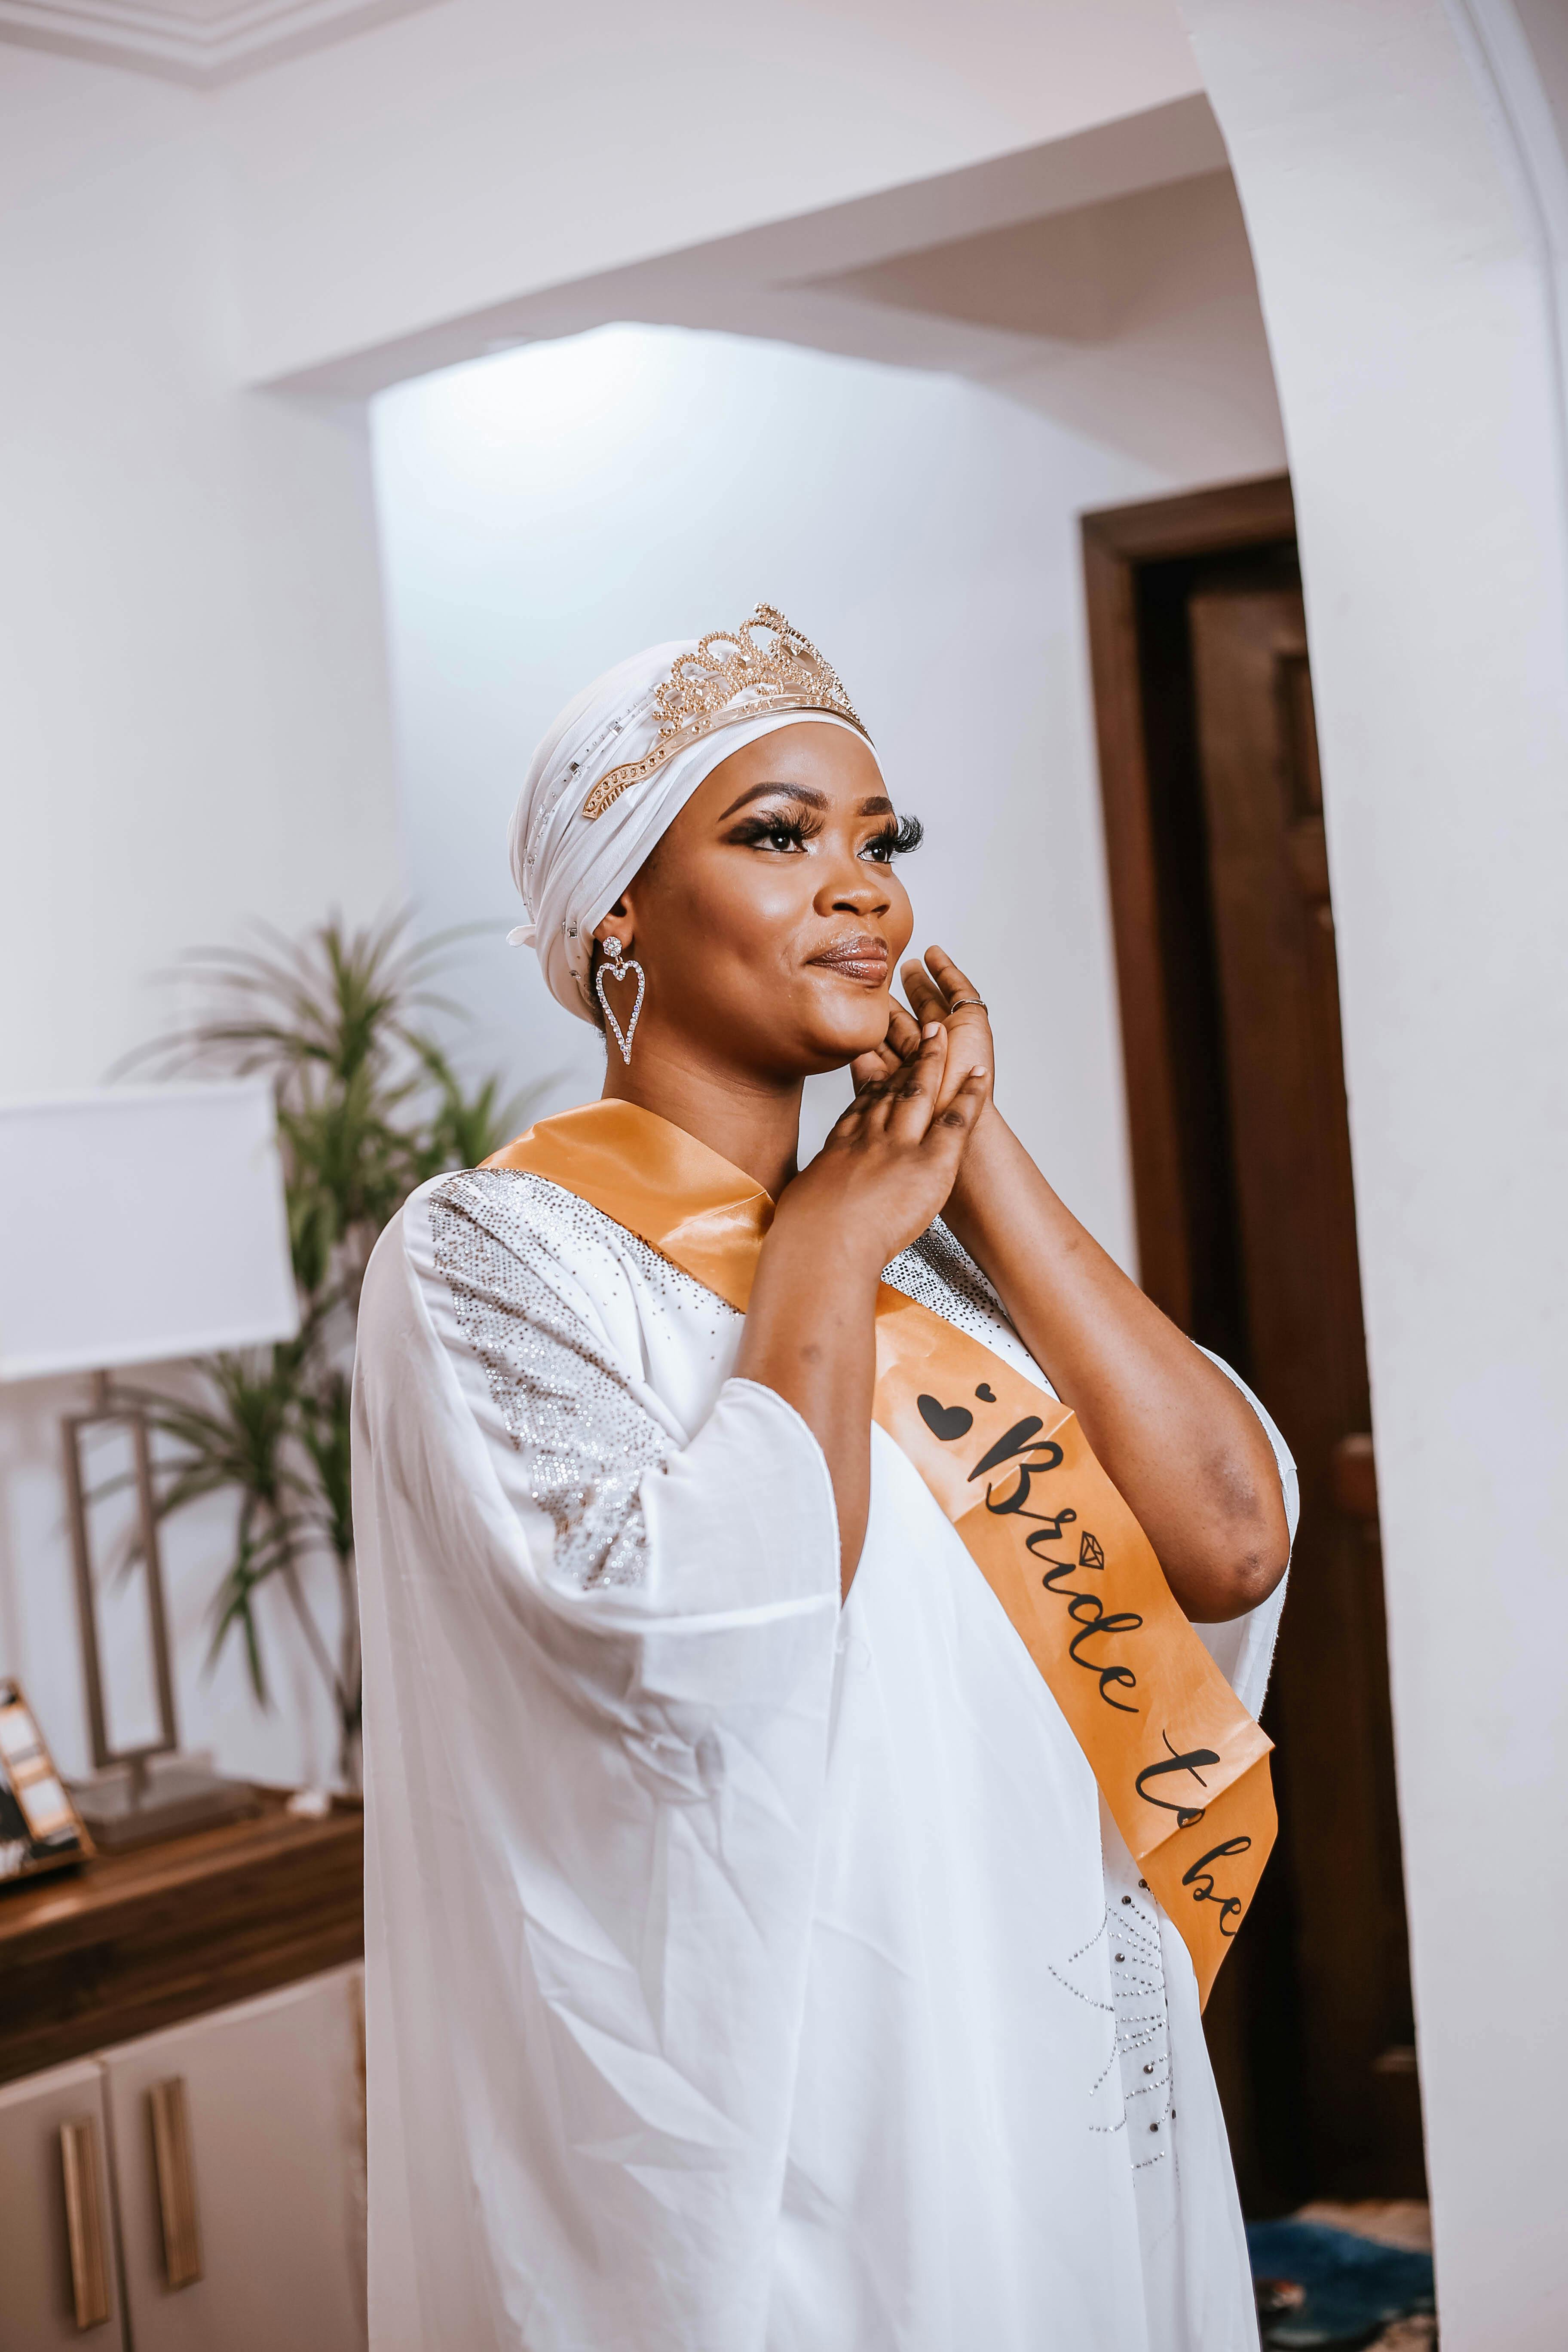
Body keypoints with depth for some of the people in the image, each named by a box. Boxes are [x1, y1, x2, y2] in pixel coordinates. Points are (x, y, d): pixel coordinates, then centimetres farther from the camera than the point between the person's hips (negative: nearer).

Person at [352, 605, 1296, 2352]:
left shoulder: (925, 1229, 7)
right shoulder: (490, 1253, -11)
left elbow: (1234, 1545, -6)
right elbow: (697, 1649, -28)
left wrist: (980, 1160, -6)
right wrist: (828, 1252, -15)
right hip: (781, 2131, -6)